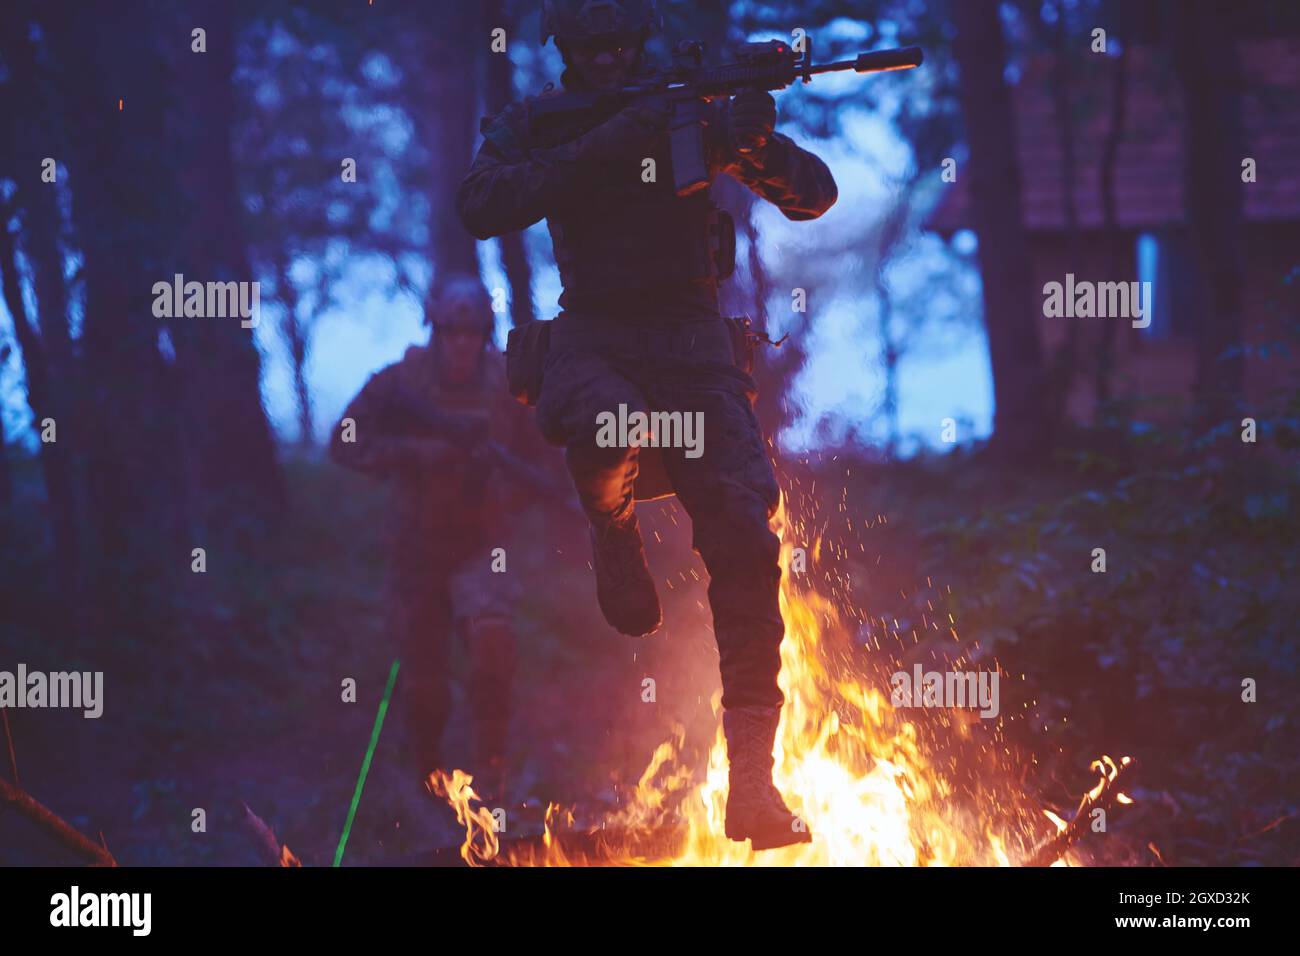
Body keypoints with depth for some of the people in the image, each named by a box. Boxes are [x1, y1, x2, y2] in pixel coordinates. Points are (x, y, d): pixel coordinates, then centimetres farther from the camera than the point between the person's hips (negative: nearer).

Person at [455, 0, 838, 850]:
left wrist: (757, 144, -20)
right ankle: (616, 535, 0)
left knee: (745, 543, -15)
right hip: (593, 334, -1)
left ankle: (753, 778, -9)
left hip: (692, 338, 1)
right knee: (608, 431, -39)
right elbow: (481, 207, -16)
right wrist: (597, 149, -22)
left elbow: (815, 197, 2)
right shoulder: (537, 126, 3)